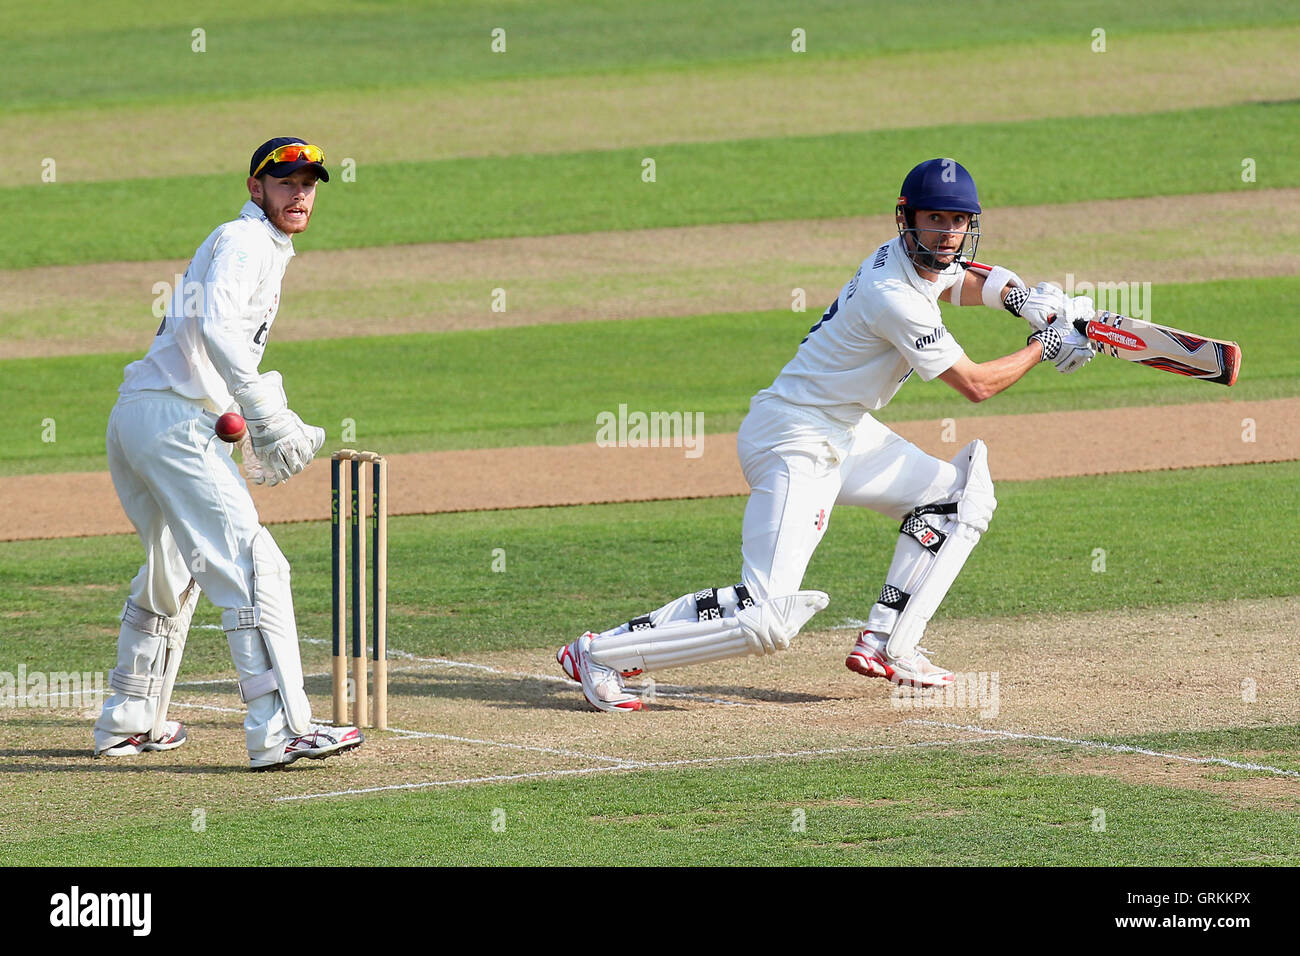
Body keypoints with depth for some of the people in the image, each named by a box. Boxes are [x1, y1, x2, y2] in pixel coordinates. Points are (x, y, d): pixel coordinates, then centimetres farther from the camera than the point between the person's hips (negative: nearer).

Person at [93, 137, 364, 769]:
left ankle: (127, 722, 35)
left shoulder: (258, 246, 26)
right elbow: (214, 326, -23)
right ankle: (279, 730, -25)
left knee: (171, 572, 26)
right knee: (251, 564, -16)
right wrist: (265, 415, -25)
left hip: (131, 416, 11)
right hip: (174, 418, -11)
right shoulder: (246, 241, -6)